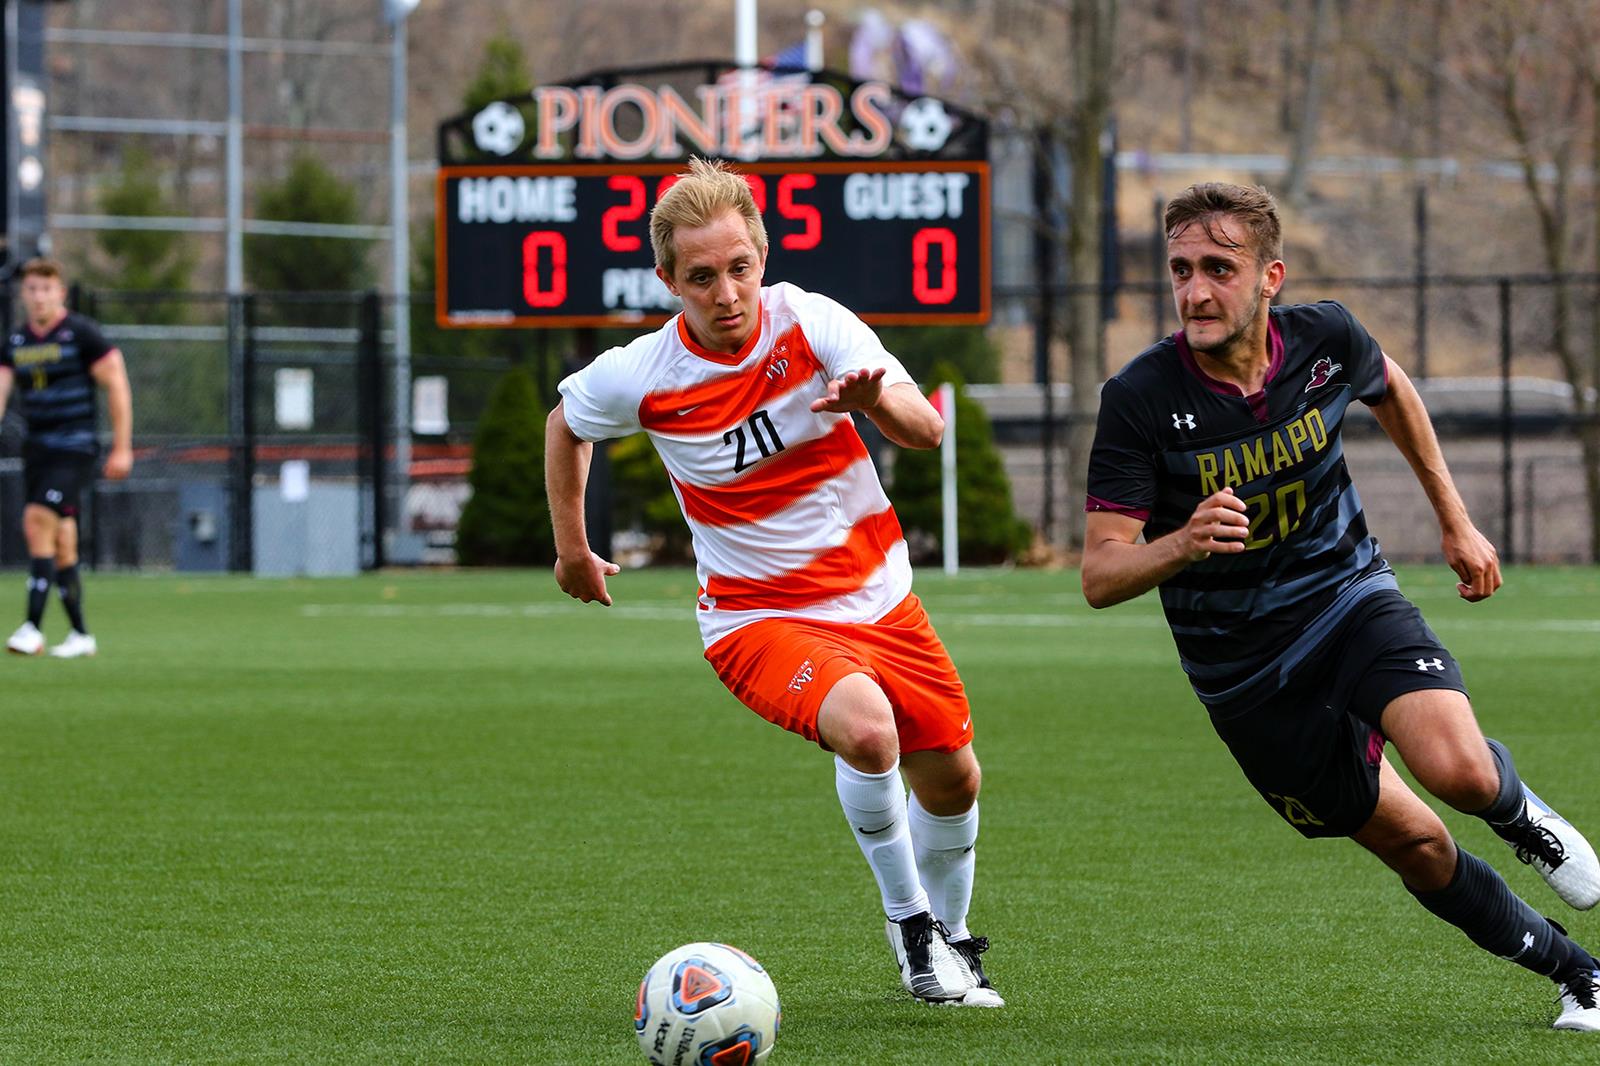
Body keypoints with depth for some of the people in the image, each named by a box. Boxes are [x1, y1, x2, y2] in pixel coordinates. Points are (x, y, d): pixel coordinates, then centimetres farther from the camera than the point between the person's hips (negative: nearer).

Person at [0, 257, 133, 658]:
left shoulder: (81, 333, -7)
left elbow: (117, 385, -6)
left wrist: (122, 448, -8)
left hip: (75, 448, -6)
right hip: (37, 447, 6)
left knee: (38, 521, -21)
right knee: (61, 544, 8)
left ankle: (32, 628, -23)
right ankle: (80, 635, 16)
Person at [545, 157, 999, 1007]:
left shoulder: (809, 323, -15)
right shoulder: (640, 378, -16)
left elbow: (926, 430, -22)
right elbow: (565, 422, 8)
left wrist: (876, 398, -44)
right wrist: (571, 547, 15)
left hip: (877, 594, 4)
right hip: (757, 616, -3)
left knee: (953, 780, 12)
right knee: (864, 724, -32)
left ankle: (946, 937, 42)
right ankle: (908, 916, -10)